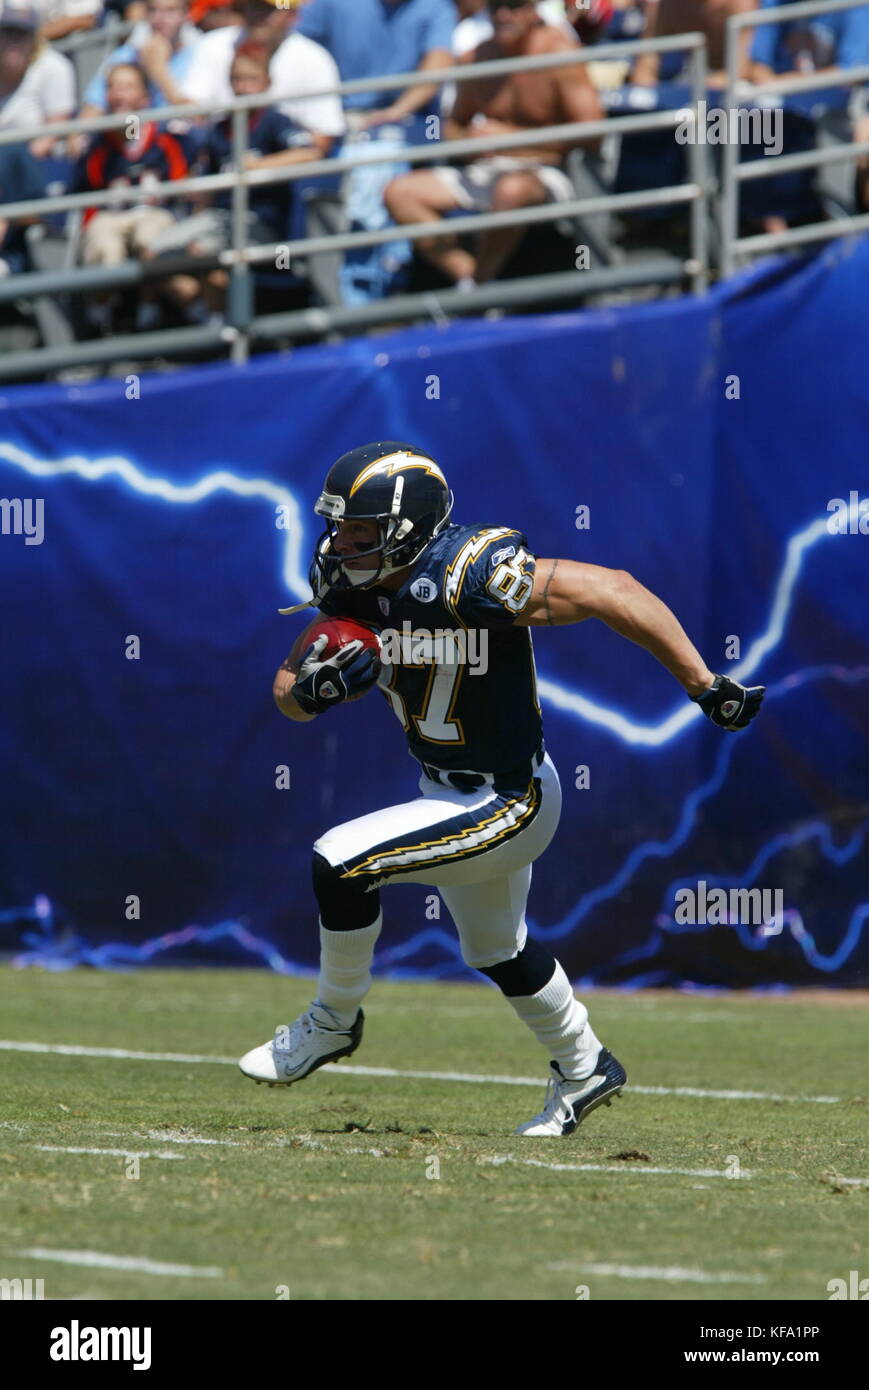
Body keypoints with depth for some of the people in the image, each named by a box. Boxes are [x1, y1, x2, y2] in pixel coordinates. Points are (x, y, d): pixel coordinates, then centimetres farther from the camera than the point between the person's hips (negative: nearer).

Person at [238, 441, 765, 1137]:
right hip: (451, 790, 9)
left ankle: (334, 1021, 4)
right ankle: (584, 1068, 50)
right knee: (497, 952, 27)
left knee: (340, 861, -20)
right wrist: (311, 687, -25)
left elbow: (611, 590, -28)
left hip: (509, 803, -9)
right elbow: (289, 691, 0)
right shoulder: (349, 585, -8)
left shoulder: (469, 577, -31)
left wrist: (704, 685, -25)